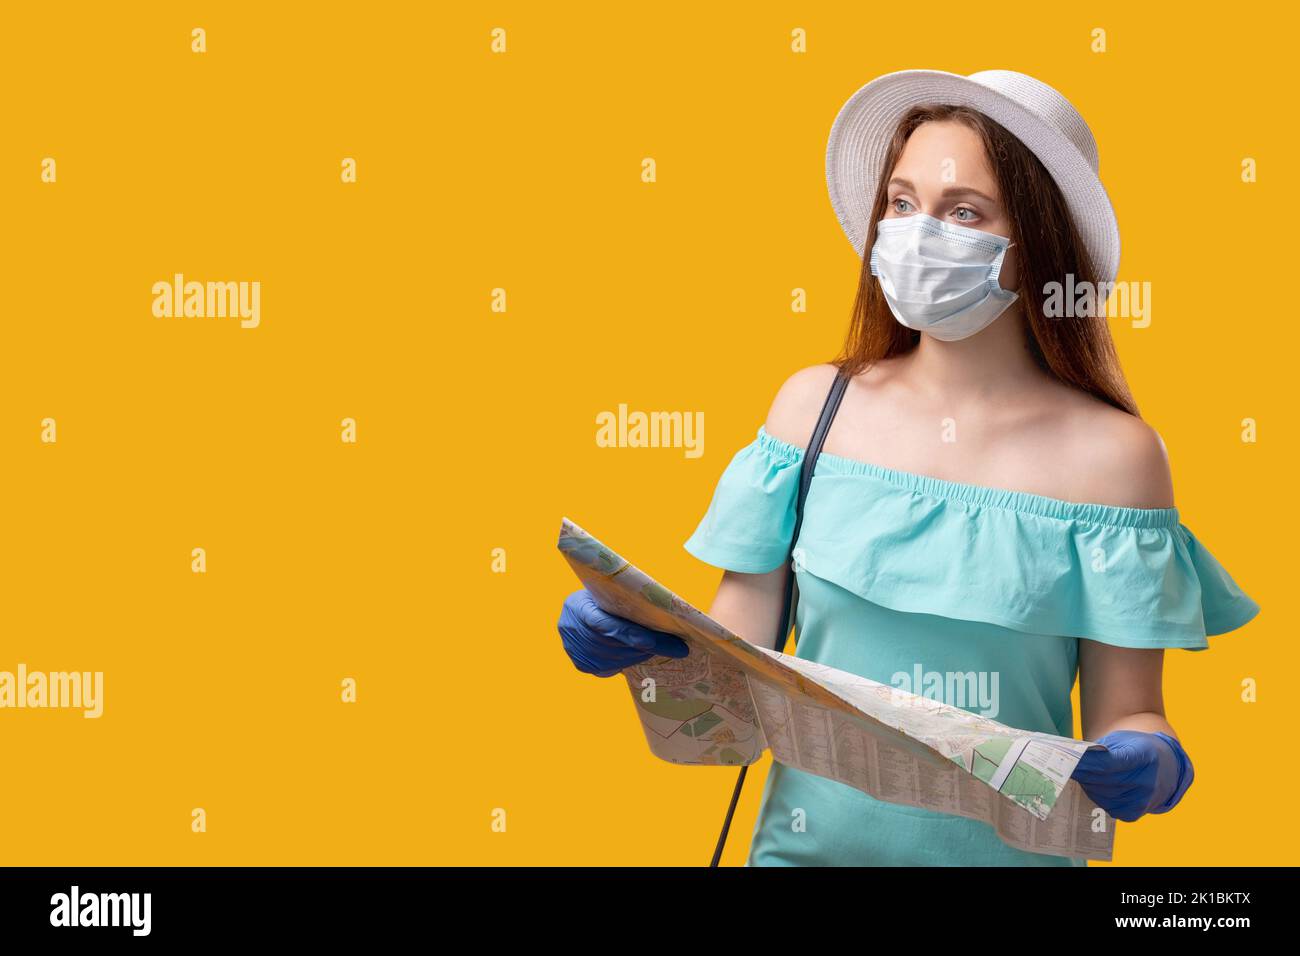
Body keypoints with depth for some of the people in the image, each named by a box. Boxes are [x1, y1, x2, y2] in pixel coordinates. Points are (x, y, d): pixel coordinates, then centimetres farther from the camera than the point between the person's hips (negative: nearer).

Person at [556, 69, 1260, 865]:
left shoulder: (1111, 454, -5)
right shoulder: (815, 405, 1)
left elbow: (1128, 716, 0)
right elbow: (735, 656, 2)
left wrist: (1149, 766, -20)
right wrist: (635, 636, -16)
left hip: (1006, 847, 0)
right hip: (809, 840, 1)